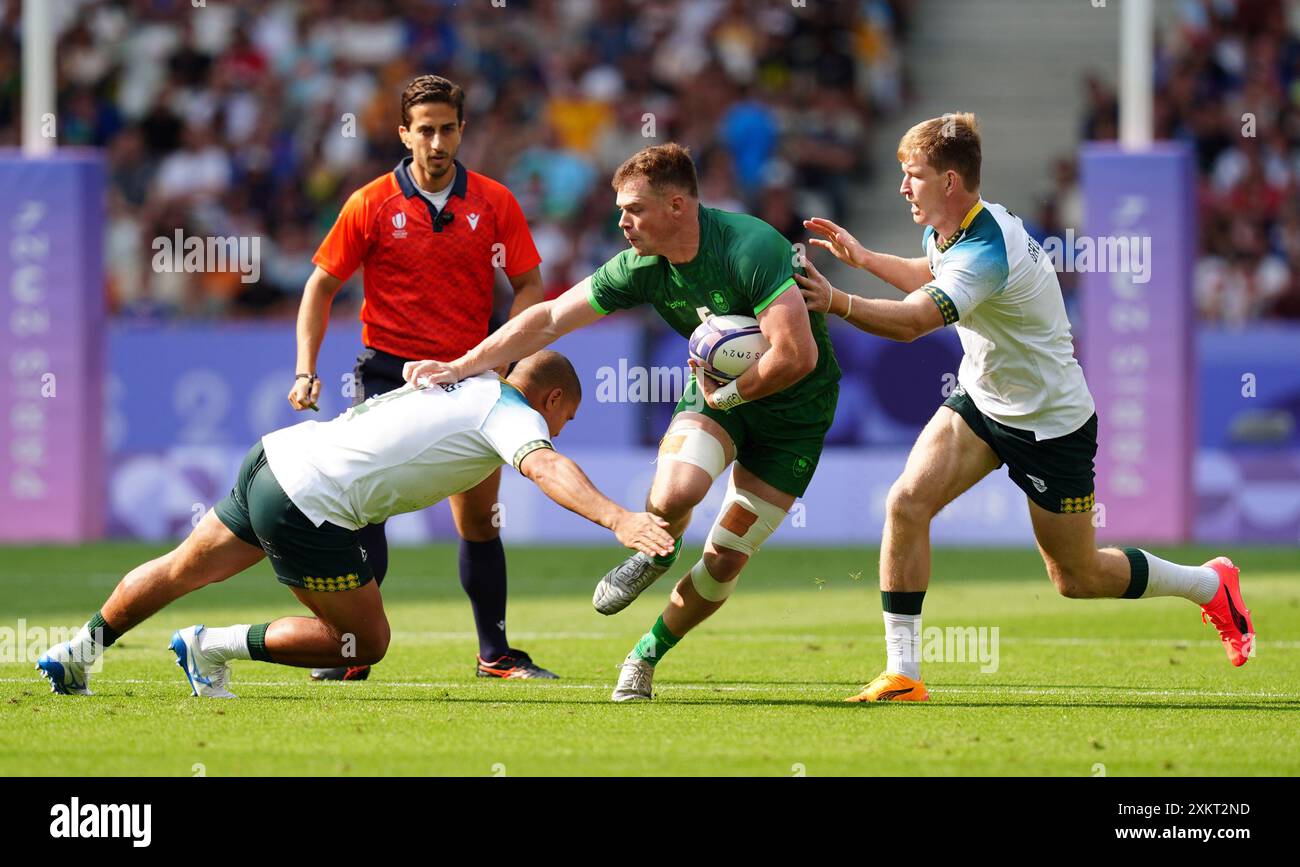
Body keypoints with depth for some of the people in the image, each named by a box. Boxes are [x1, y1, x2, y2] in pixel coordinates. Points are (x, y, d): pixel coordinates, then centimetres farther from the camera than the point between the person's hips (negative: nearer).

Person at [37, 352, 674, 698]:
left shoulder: (470, 382, 17)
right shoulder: (512, 412, -8)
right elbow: (546, 467, -27)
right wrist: (616, 518, -38)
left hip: (275, 454, 9)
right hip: (309, 505, -9)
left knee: (183, 571, 27)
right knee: (365, 642, 4)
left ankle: (78, 653, 40)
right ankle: (214, 647, 8)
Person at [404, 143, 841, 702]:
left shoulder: (751, 248, -30)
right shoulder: (641, 268, -11)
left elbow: (798, 355, -34)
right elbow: (550, 319, -4)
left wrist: (727, 394, -20)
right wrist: (460, 368, -7)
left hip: (796, 406, -4)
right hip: (720, 386, 4)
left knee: (726, 559, -5)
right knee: (673, 493, -27)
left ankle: (649, 653, 20)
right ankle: (656, 556, 9)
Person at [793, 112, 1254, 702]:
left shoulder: (986, 254, -33)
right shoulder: (947, 232, -4)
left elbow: (912, 321, -48)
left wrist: (836, 302, -60)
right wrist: (863, 257, 8)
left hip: (1050, 425, -8)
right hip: (979, 400, 8)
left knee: (1077, 577, 7)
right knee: (906, 503, -16)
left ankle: (1210, 584, 33)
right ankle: (903, 674, -12)